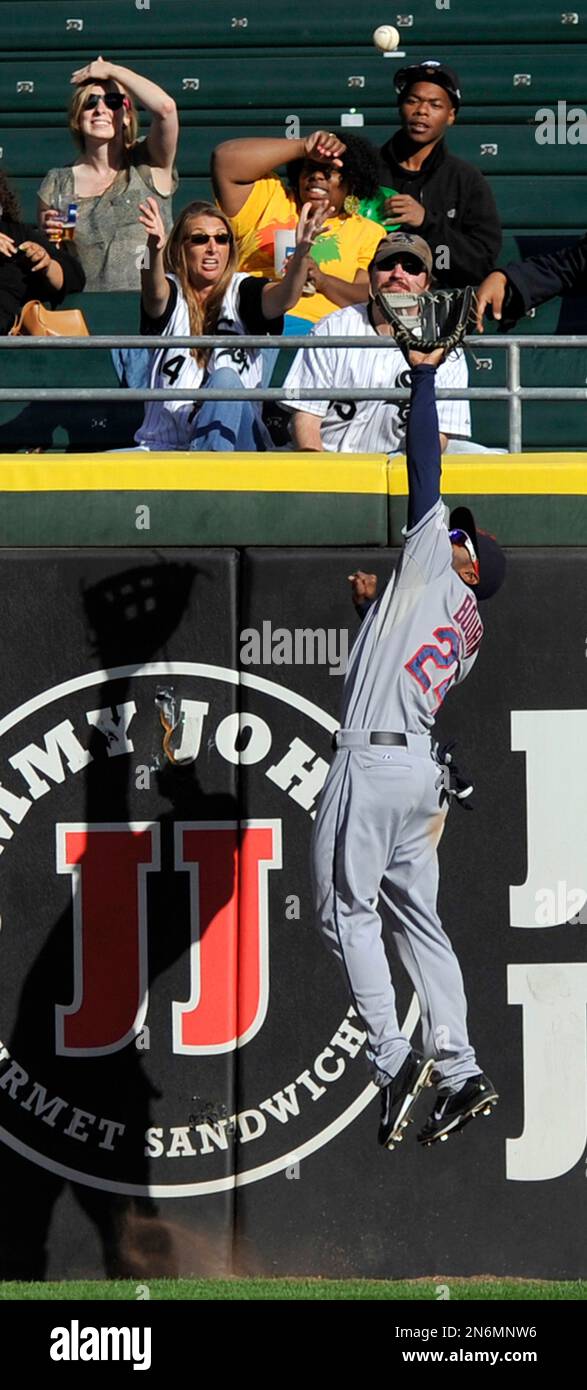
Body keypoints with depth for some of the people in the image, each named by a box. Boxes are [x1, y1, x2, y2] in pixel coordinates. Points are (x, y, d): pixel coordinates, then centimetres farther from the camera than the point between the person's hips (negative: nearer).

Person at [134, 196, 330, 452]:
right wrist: (154, 250, -48)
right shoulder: (172, 291, 2)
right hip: (167, 440, 1)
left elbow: (282, 299, -18)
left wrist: (301, 253, -40)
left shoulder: (242, 291, 5)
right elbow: (155, 295, -23)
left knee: (225, 379, -30)